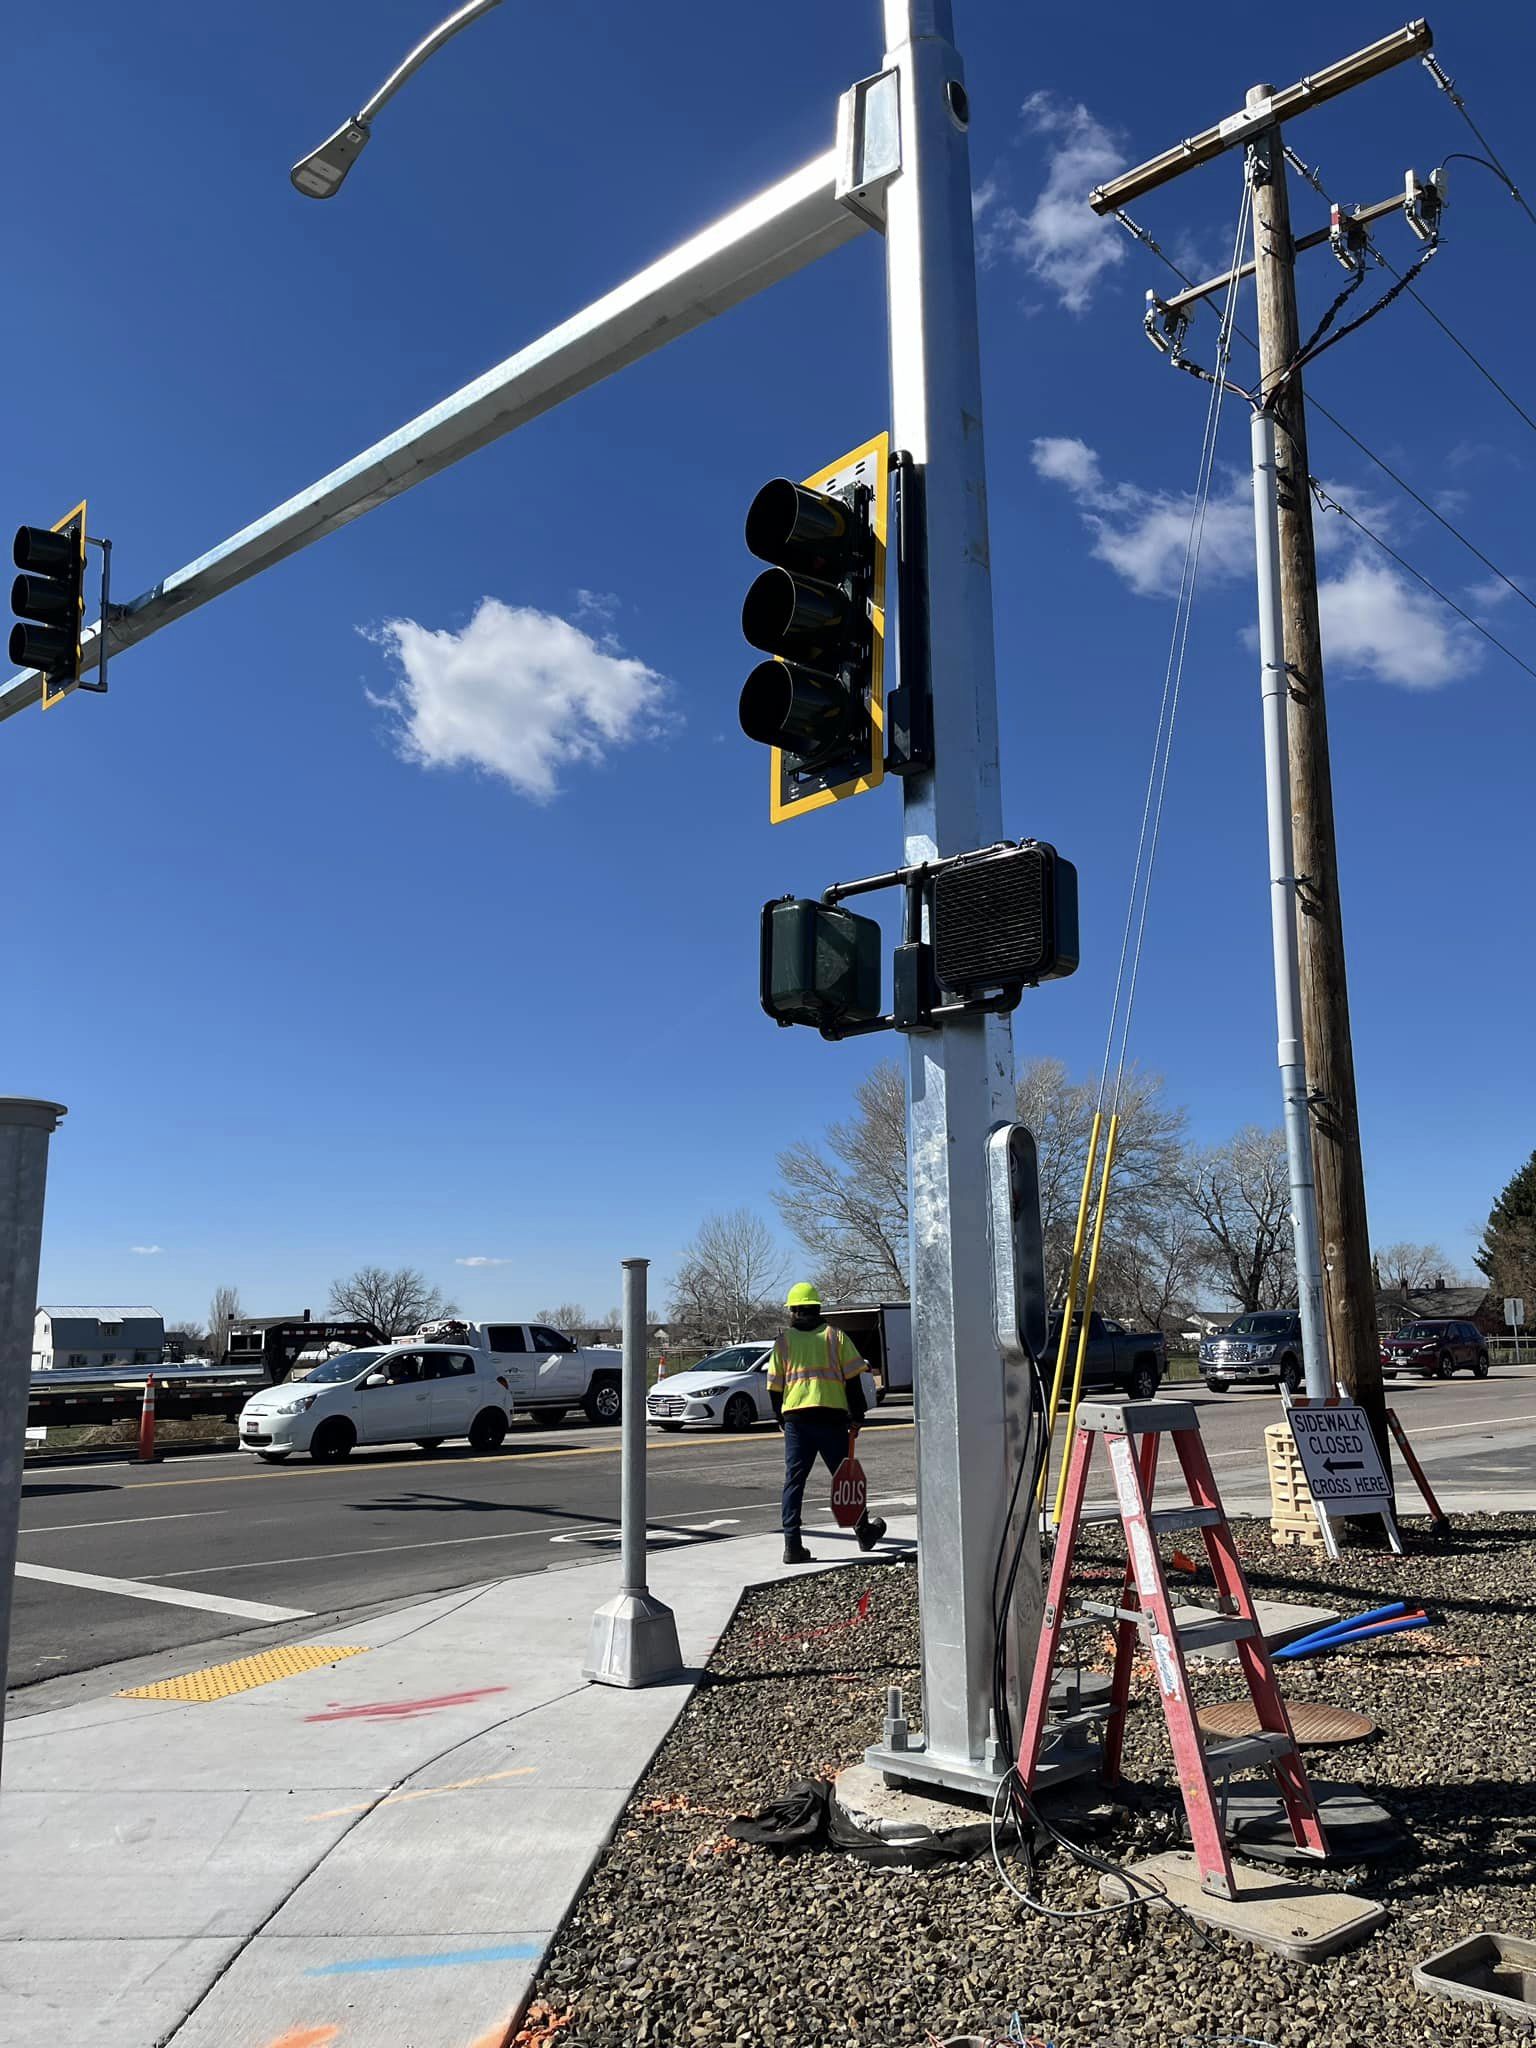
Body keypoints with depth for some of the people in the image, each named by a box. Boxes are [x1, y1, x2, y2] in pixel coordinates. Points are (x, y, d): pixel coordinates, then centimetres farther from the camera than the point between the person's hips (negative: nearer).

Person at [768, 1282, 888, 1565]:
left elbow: (774, 1386, 8)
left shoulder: (783, 1341, 9)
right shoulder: (836, 1336, 8)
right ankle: (864, 1531, 24)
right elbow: (852, 1378, 3)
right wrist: (857, 1416, 8)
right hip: (831, 1415, 0)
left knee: (794, 1480, 4)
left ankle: (792, 1545, -2)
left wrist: (782, 1420, 19)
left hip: (795, 1417, 0)